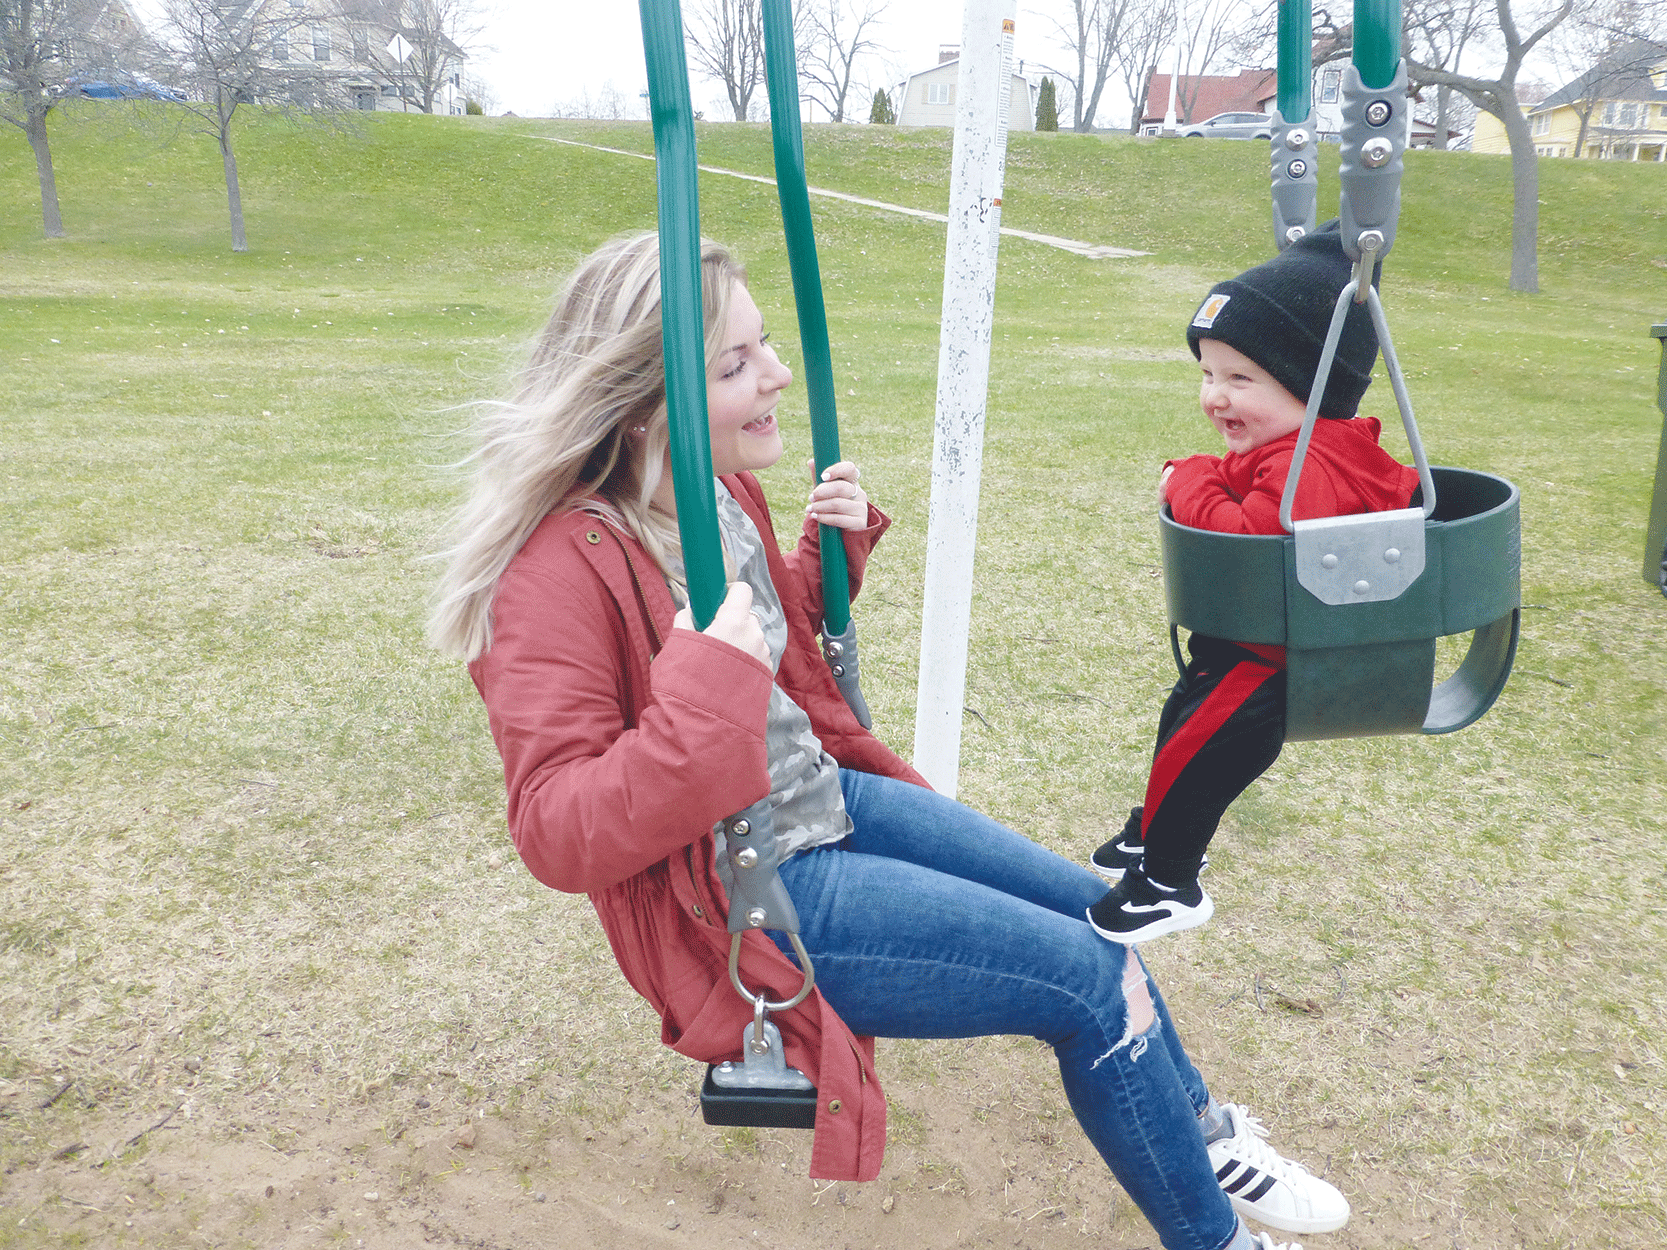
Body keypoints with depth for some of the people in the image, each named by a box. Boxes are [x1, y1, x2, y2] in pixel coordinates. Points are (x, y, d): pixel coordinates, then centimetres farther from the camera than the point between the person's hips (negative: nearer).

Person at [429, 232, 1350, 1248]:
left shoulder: (722, 488, -1)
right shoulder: (558, 572, -26)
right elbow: (559, 838, -28)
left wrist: (839, 545, 0)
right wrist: (703, 689, -39)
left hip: (823, 794, 9)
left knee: (1097, 908, 14)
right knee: (1093, 980, -9)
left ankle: (1196, 1127, 44)